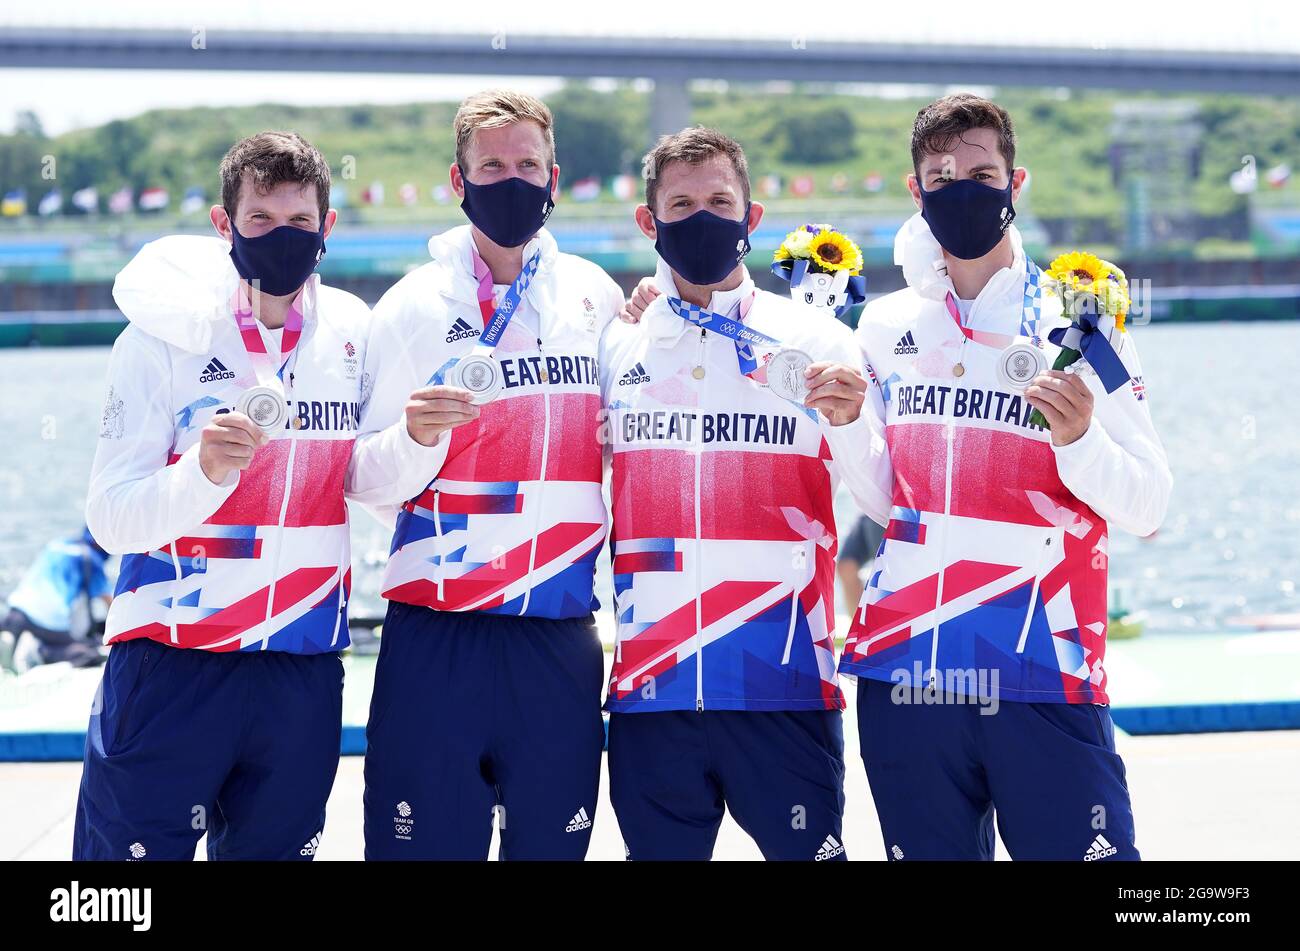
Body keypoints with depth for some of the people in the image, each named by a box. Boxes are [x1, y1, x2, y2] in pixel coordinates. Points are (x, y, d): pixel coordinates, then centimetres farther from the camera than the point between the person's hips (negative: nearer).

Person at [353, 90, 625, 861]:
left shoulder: (595, 297, 8)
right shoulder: (415, 306, 2)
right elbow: (369, 485, 1)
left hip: (562, 635, 2)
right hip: (435, 632, -2)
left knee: (552, 840, 8)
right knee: (427, 841, -1)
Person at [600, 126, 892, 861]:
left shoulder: (817, 341, 3)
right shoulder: (617, 347, 9)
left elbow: (890, 502, 0)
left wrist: (849, 421, -19)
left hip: (785, 688, -2)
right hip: (651, 690, 2)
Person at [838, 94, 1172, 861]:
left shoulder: (1079, 324, 1)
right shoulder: (883, 328, 10)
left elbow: (1148, 508, -2)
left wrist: (1079, 437, -20)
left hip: (1045, 681, -3)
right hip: (904, 676, 3)